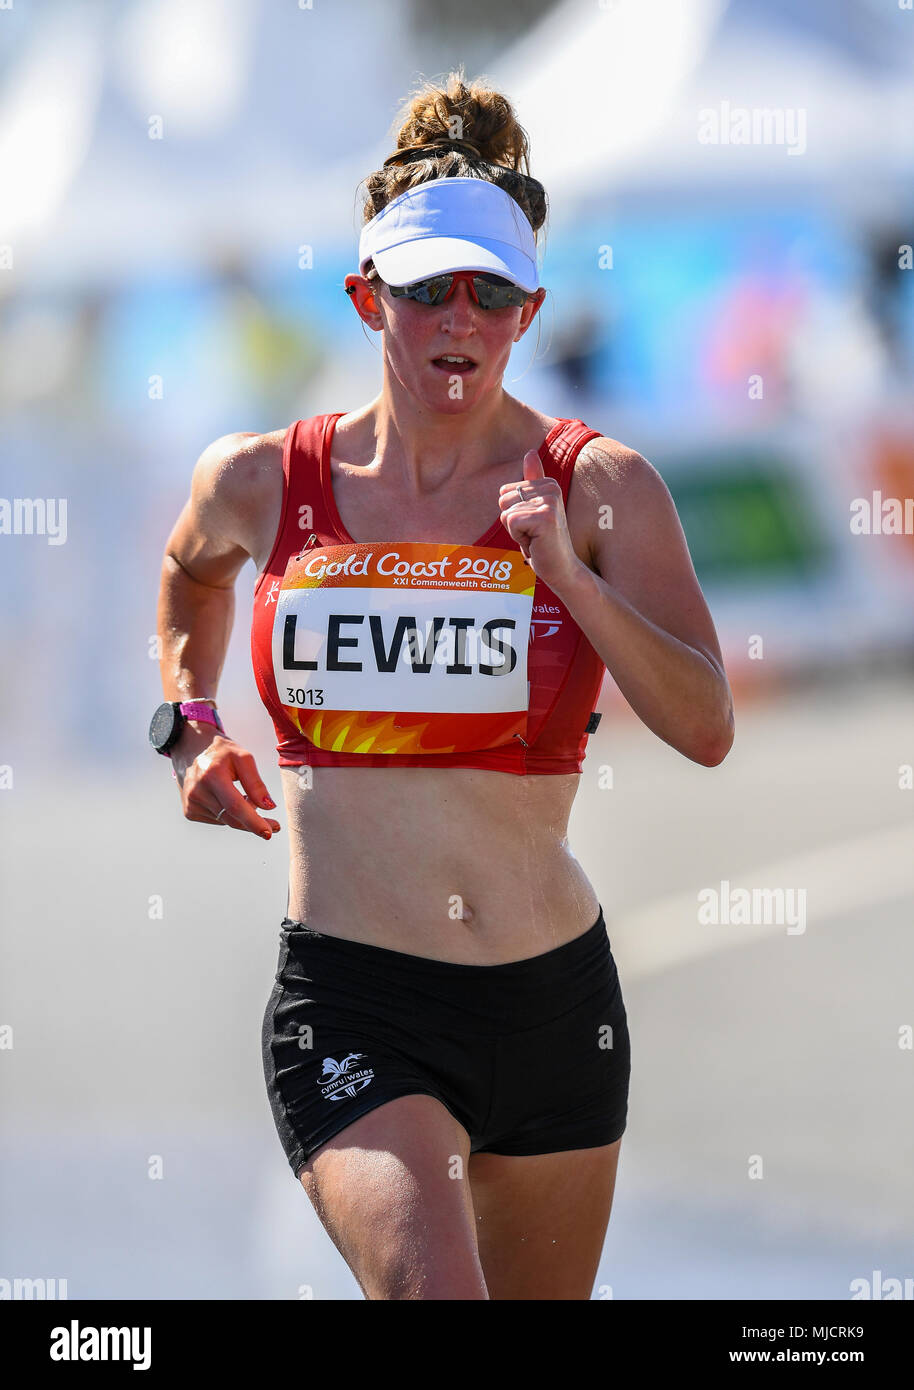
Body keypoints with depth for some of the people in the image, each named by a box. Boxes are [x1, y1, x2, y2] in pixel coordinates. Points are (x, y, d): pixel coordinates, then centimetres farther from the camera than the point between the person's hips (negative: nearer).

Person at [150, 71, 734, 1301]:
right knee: (433, 1292, -26)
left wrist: (569, 576, -23)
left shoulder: (605, 488, -3)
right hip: (352, 1005, -2)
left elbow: (707, 729, -13)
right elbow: (192, 568, 27)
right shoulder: (263, 484, 1)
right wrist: (190, 724, 13)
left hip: (555, 999, 2)